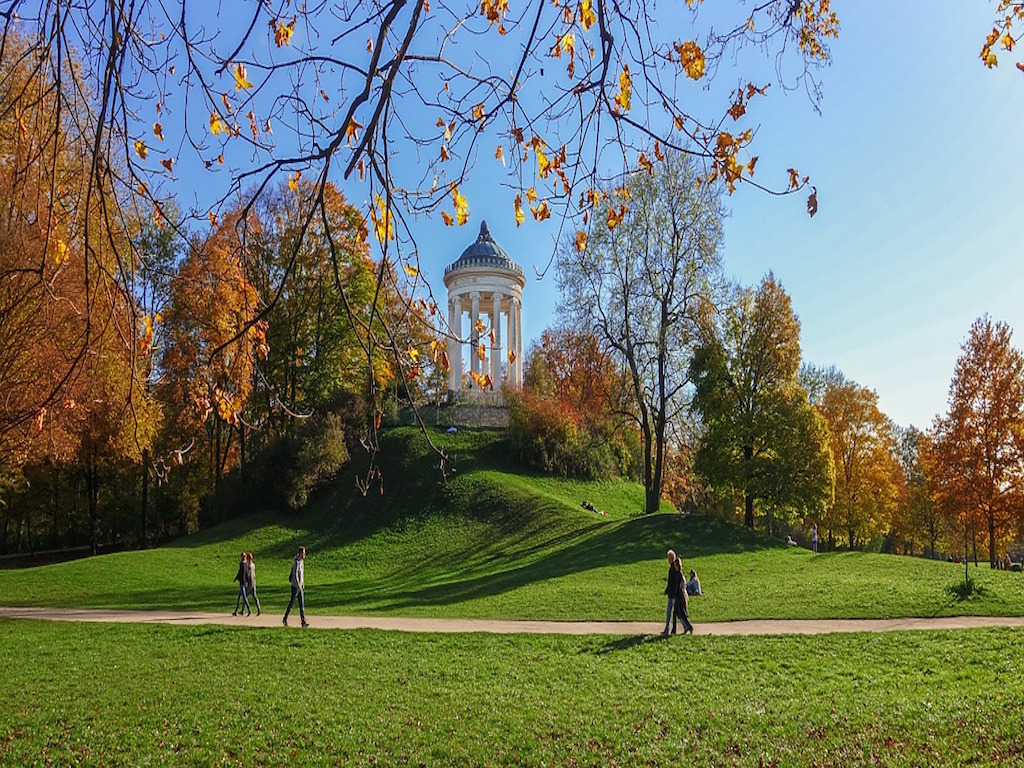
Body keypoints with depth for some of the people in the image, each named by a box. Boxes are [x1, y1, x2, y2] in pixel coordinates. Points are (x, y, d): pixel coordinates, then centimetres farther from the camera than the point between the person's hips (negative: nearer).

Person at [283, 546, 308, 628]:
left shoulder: (302, 561, 12)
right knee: (292, 602, 0)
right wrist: (299, 586, -25)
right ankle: (285, 619, 15)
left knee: (302, 604, 5)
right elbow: (295, 575, -23)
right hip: (295, 586, -9)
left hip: (300, 586, 9)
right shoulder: (296, 562, -17)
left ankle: (303, 622, 3)